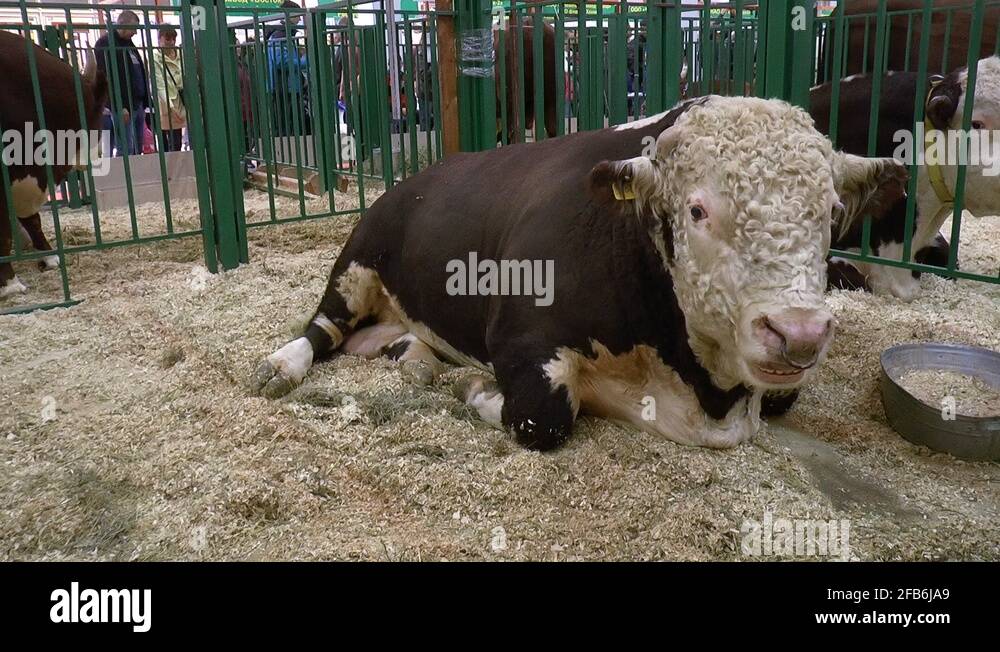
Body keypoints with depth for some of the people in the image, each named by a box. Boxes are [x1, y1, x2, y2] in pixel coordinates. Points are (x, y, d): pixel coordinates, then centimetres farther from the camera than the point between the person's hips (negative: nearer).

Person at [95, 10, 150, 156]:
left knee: (137, 150, 9)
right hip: (122, 107, -8)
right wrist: (120, 107, -21)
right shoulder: (105, 44, -6)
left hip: (138, 105, 8)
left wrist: (145, 102, 16)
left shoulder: (128, 43, 20)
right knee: (126, 150, -10)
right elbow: (107, 78, -15)